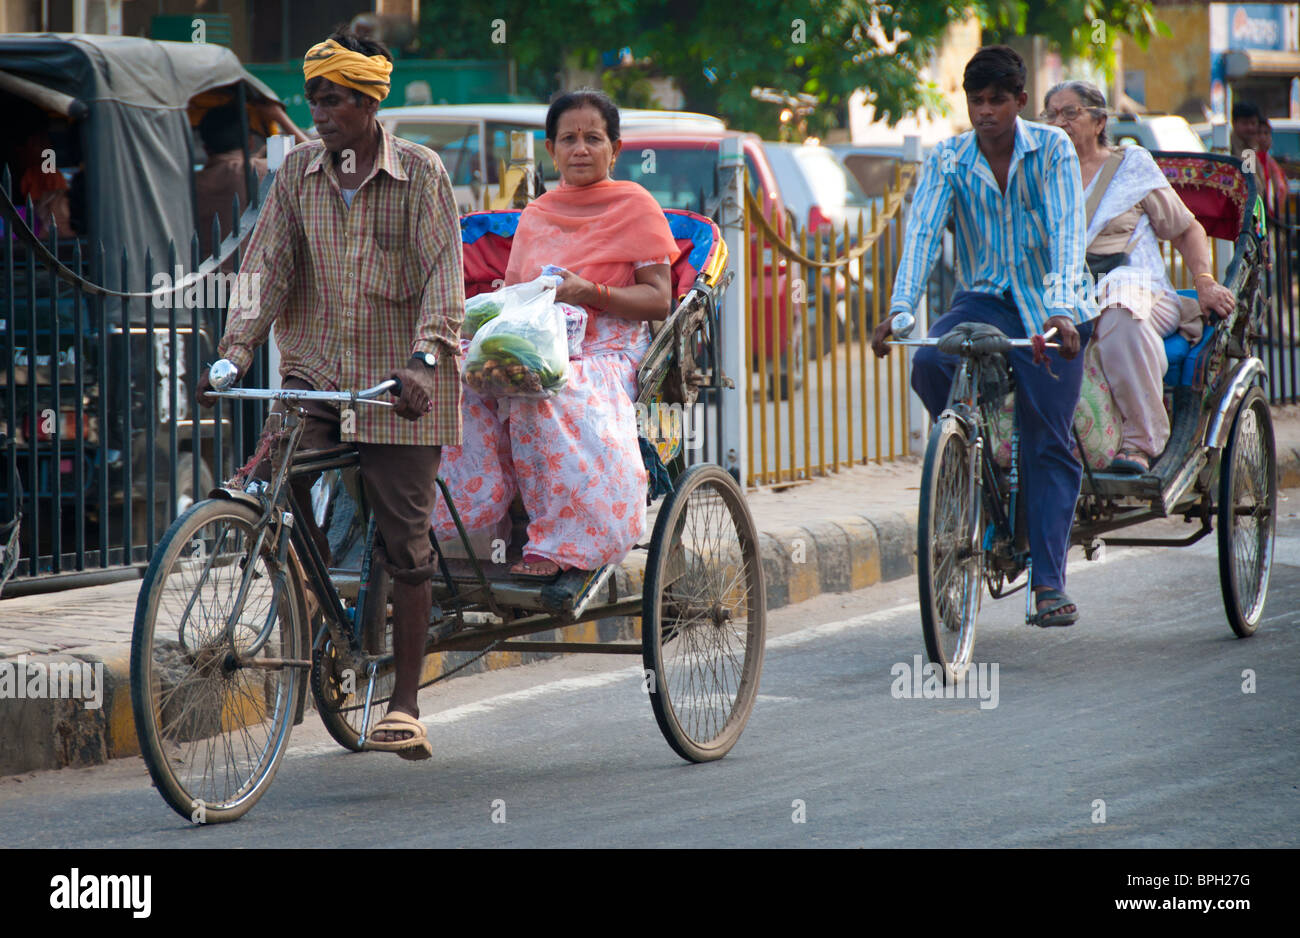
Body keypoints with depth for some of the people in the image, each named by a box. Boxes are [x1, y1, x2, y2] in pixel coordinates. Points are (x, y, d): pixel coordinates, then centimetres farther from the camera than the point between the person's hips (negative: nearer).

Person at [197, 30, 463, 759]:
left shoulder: (420, 173, -6)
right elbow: (267, 265, 1)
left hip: (399, 380, -3)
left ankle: (406, 706, 8)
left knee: (404, 541, 0)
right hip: (315, 370, 3)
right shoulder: (300, 172, 5)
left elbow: (444, 273, -13)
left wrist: (423, 361, -28)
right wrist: (235, 352, -13)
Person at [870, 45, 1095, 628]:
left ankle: (1049, 581, -3)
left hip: (1045, 306, -2)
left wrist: (1061, 308, -35)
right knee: (930, 366, -30)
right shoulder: (948, 161, -4)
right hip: (982, 298, 2)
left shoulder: (1051, 150, -9)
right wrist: (899, 309, -30)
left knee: (1049, 443, -7)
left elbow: (1067, 231, -20)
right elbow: (922, 234, -14)